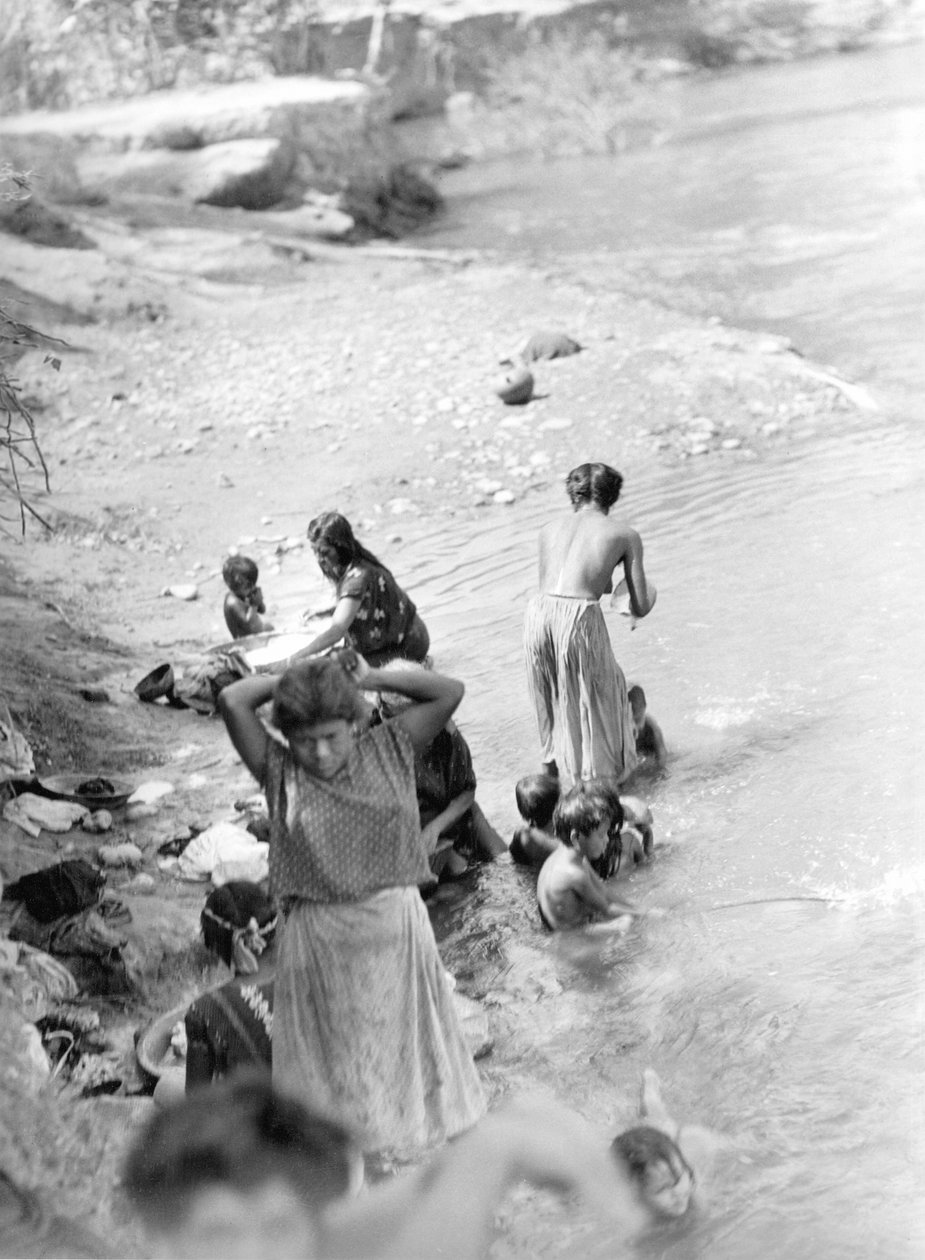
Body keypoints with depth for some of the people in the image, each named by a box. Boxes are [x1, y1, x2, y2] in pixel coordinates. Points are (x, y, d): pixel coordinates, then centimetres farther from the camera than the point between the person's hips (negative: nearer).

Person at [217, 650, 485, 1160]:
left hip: (396, 928, 2)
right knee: (335, 1056, 8)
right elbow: (231, 702, -16)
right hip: (320, 939, -2)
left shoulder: (387, 750, 0)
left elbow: (449, 692, -2)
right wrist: (290, 678, -4)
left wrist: (369, 677, -3)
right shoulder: (279, 773, -5)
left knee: (402, 1036, 16)